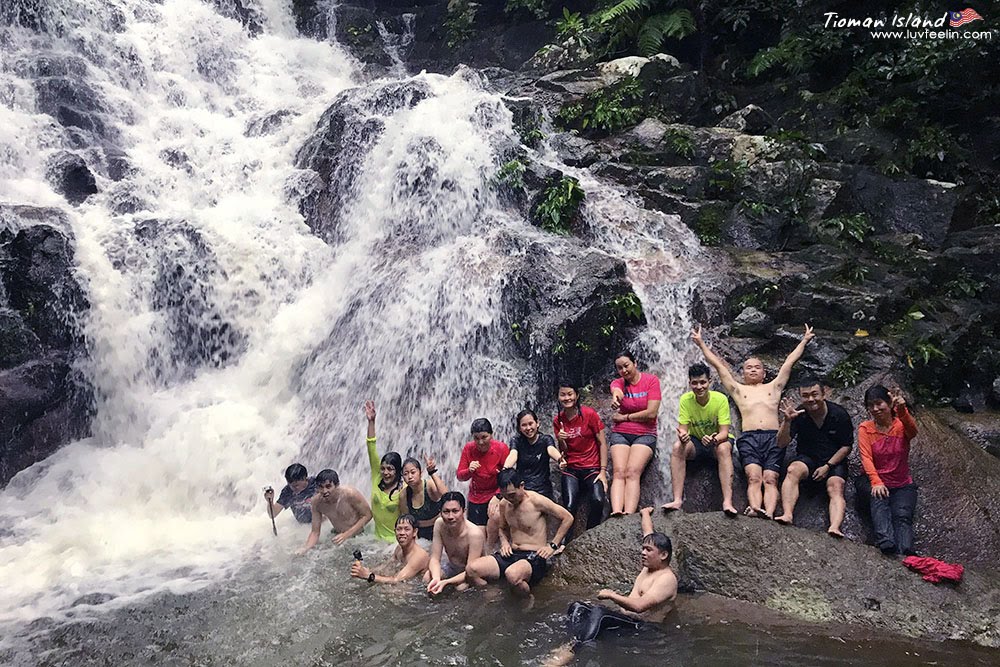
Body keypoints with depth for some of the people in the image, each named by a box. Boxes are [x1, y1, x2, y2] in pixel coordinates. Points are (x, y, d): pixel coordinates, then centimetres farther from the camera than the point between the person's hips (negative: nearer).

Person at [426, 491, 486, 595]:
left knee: (461, 587, -33)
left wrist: (445, 582, -42)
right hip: (452, 567, 4)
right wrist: (436, 579, -36)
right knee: (427, 577, -20)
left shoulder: (475, 534, -32)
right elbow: (435, 559, -14)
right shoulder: (439, 524, -16)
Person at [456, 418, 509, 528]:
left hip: (497, 495, -2)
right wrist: (469, 471, -28)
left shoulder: (501, 448, -16)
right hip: (476, 498, 2)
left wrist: (496, 498, -27)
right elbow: (460, 476, -6)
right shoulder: (468, 449, -10)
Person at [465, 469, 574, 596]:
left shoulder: (536, 501, -11)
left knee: (512, 575, -41)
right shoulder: (504, 504, 8)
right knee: (471, 569, -20)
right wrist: (504, 542, 7)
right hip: (511, 555, 6)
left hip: (534, 557, -6)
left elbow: (568, 518, -4)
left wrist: (552, 545, -5)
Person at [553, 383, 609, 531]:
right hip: (570, 469, 2)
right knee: (569, 507, -20)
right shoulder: (558, 420, 5)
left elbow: (602, 443, -3)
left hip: (592, 468, -2)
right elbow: (564, 450, 9)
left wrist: (603, 471, -9)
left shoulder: (589, 414, -5)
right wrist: (561, 440, -14)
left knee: (598, 501, -27)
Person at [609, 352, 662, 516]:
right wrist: (615, 396, -45)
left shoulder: (651, 380, 0)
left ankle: (629, 515, -40)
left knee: (632, 472, -25)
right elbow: (617, 392, -20)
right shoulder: (618, 383, 8)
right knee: (619, 472, -21)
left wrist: (624, 417, -3)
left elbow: (651, 413, -9)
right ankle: (616, 514, -38)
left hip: (645, 434, -2)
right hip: (620, 433, 2)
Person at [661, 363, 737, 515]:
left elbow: (724, 432, -21)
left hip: (718, 440, -2)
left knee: (723, 449, -36)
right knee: (677, 447, -29)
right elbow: (683, 429, -14)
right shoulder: (686, 399, -13)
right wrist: (682, 436, -40)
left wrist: (715, 439, -45)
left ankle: (727, 502, -42)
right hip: (695, 441, 2)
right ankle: (677, 500, -32)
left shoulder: (720, 399, -19)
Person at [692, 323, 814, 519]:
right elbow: (718, 364, 29)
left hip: (773, 437, 1)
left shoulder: (774, 387, 30)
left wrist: (804, 341, 39)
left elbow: (789, 362, 35)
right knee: (754, 478, -23)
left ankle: (769, 514, -42)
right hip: (749, 437, 0)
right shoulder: (738, 389, 27)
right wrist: (701, 343, 31)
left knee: (770, 479, -20)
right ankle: (754, 509, -47)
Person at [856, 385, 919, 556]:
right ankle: (886, 543, -51)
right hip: (874, 482, 0)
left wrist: (902, 410, -46)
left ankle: (906, 554, -48)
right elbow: (866, 458, -10)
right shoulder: (865, 428, 3)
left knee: (903, 515, -27)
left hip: (902, 484, 0)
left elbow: (912, 430, -24)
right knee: (879, 498, -33)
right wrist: (876, 482, -29)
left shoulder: (901, 424, 3)